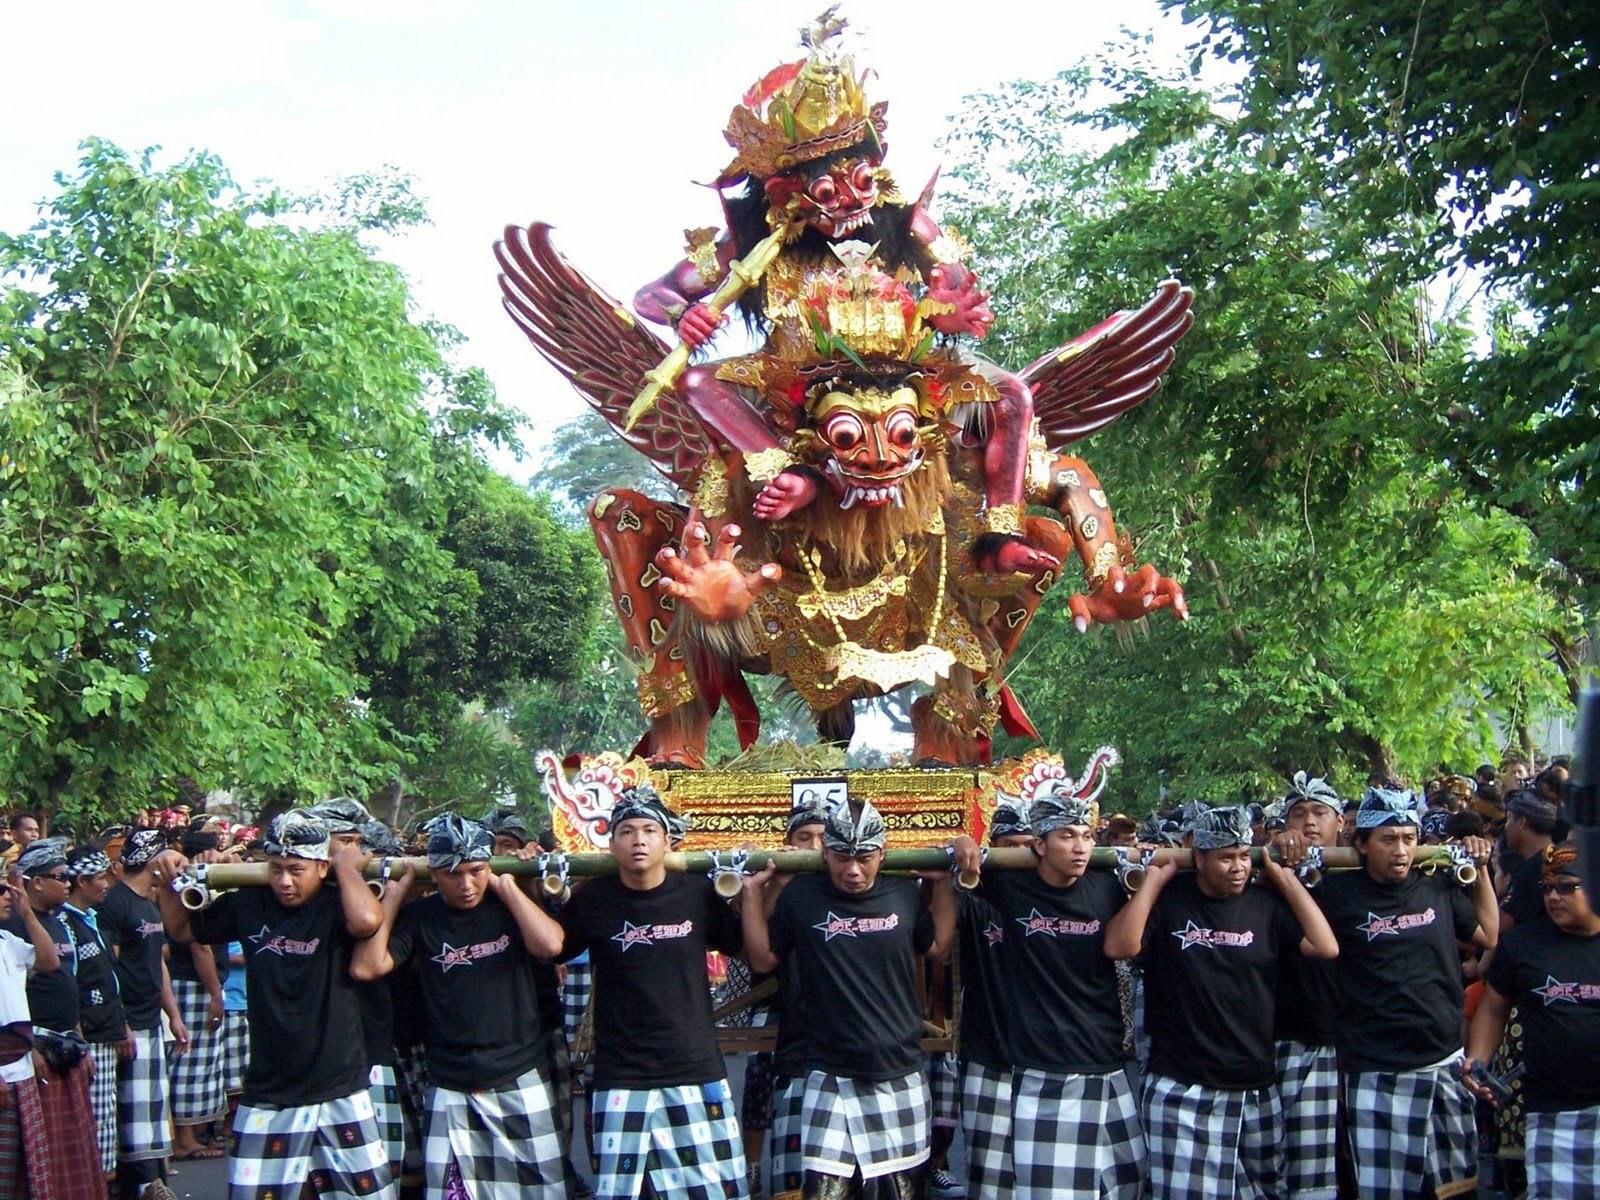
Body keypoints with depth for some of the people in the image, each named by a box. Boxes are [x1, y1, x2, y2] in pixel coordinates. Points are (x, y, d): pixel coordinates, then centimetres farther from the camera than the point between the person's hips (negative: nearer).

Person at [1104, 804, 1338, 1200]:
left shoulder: (1266, 903, 7)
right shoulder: (1168, 899, -3)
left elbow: (1325, 947, -3)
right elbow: (1118, 946, -16)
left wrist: (1285, 878, -1)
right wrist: (1153, 879, -13)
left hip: (1257, 1089, 4)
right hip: (1182, 1090, -4)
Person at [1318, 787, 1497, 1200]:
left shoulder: (1438, 887, 6)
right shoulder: (1340, 894, -7)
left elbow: (1489, 935, 20)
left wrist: (1481, 870, 15)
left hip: (1449, 1061, 5)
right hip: (1379, 1074, -5)